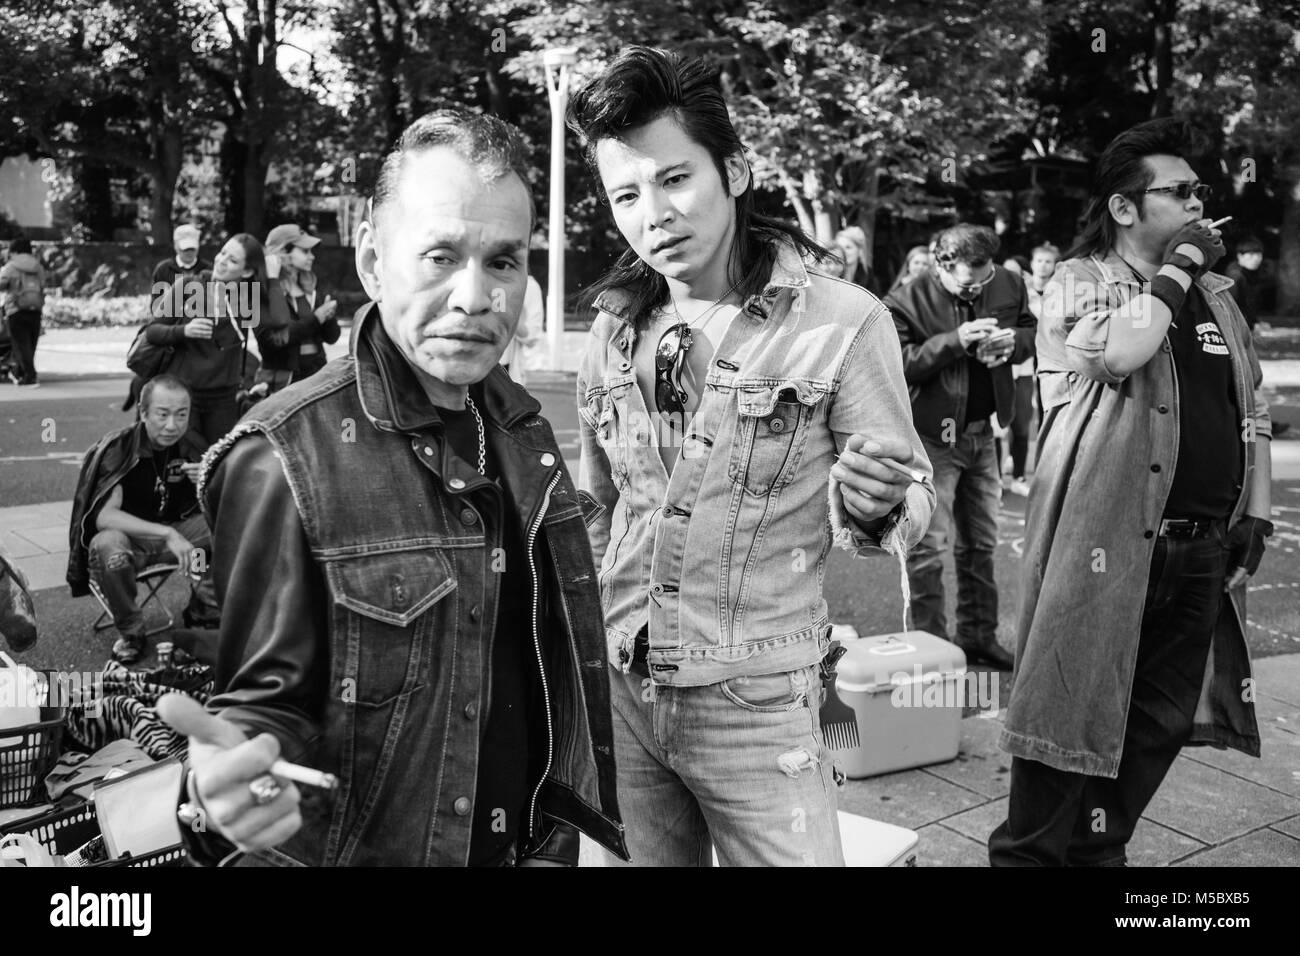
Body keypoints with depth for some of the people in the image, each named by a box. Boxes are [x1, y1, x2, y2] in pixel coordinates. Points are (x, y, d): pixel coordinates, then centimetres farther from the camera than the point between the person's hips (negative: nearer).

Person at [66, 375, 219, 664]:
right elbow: (103, 516, -32)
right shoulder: (117, 449, -20)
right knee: (107, 545, -37)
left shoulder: (192, 445, -7)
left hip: (175, 532, 4)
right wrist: (167, 534, -43)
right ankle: (130, 632, -12)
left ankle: (204, 616, 1)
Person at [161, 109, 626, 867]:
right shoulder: (289, 459, -20)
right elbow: (272, 701, -15)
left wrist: (558, 840, 7)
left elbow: (556, 658, 6)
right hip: (366, 849, -5)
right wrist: (240, 768, -35)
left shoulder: (523, 426, -2)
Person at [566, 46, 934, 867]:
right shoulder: (615, 330, 3)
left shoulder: (844, 321, -13)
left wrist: (874, 509, -30)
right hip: (613, 689, 5)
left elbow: (912, 503, -9)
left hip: (755, 703, -4)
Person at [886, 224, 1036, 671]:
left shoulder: (1008, 285, -1)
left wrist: (1013, 341, -10)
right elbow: (895, 364, -22)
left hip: (982, 432, 6)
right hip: (930, 436, -6)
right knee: (928, 548, -3)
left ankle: (979, 636, 31)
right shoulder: (907, 301, -16)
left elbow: (1031, 331, 14)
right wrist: (953, 341, -30)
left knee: (980, 542, 17)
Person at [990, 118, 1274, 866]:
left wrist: (1255, 511, 13)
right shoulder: (1078, 282, -3)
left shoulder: (1215, 295, 16)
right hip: (1108, 544, -6)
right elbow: (1116, 351, -25)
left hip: (1202, 552, 6)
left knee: (1158, 725, 12)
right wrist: (1179, 267, -13)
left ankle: (1100, 850, 28)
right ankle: (1027, 852, 15)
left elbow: (1251, 406, 21)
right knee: (1075, 713, -1)